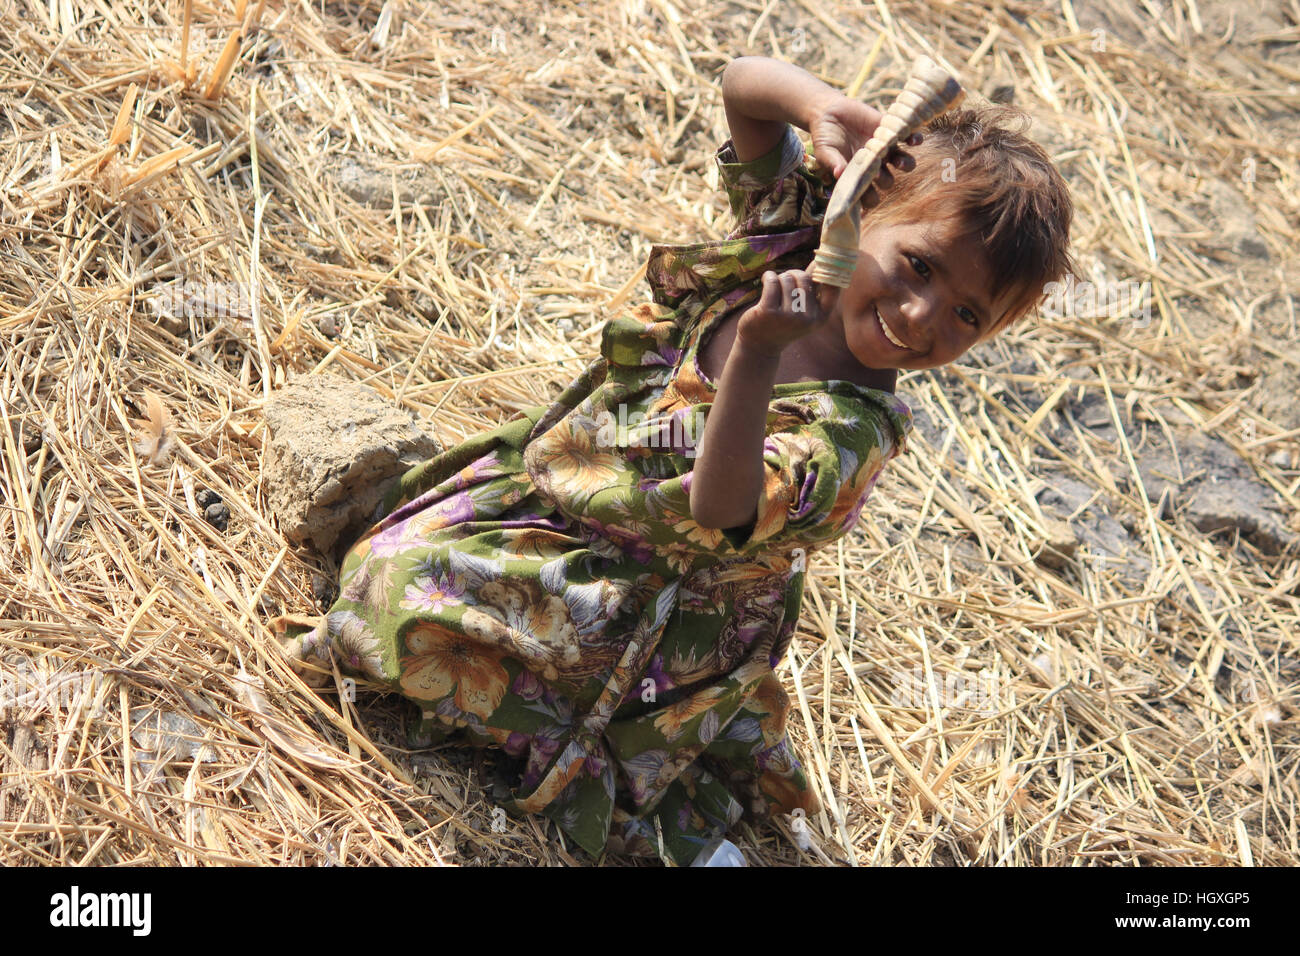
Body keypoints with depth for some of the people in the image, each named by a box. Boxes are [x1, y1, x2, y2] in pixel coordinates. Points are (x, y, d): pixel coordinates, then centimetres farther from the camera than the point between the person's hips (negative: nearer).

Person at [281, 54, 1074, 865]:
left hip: (647, 597, -7)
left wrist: (758, 352, -59)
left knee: (421, 594, -17)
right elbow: (744, 82, -11)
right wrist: (827, 110, -33)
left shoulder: (853, 426, -33)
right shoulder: (802, 229, -16)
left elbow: (723, 509, -47)